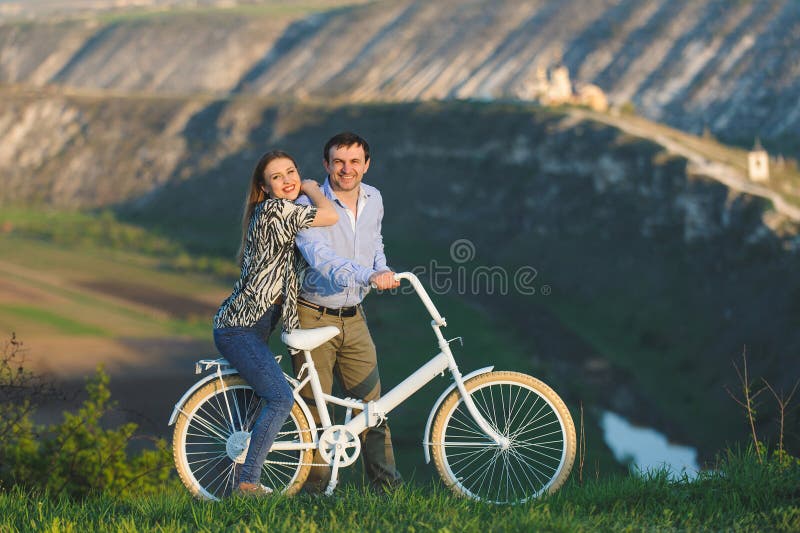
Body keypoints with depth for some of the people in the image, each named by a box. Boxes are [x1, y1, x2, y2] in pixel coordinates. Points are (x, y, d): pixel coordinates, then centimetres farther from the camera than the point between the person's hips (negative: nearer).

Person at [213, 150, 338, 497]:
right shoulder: (274, 209, -15)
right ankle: (248, 482, -15)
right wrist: (312, 188, -4)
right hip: (239, 328, -10)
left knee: (267, 399, 16)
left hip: (253, 326, 10)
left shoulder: (285, 215, 17)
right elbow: (330, 216, -22)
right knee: (281, 399, -17)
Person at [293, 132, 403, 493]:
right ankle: (315, 488, 9)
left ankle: (386, 483, 8)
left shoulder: (374, 199, 6)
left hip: (353, 318, 5)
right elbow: (321, 257, -31)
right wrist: (367, 276, -44)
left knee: (371, 402, 3)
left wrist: (384, 270, 5)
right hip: (314, 318, -5)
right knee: (314, 408, -1)